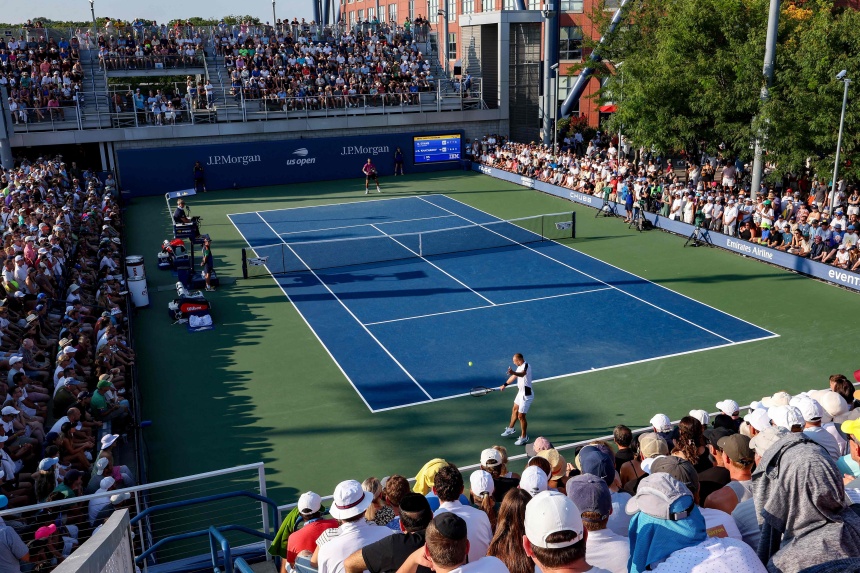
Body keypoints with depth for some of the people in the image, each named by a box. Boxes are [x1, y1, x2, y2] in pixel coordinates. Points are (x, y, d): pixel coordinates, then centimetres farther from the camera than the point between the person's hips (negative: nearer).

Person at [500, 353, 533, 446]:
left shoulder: (526, 365, -26)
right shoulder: (520, 367, 4)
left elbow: (522, 374, -51)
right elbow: (514, 377, 21)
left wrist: (513, 372, -70)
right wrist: (505, 385, 32)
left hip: (526, 395, -10)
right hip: (521, 393, 10)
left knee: (521, 416, -3)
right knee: (514, 410, 26)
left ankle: (524, 437, 14)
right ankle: (510, 429, 48)